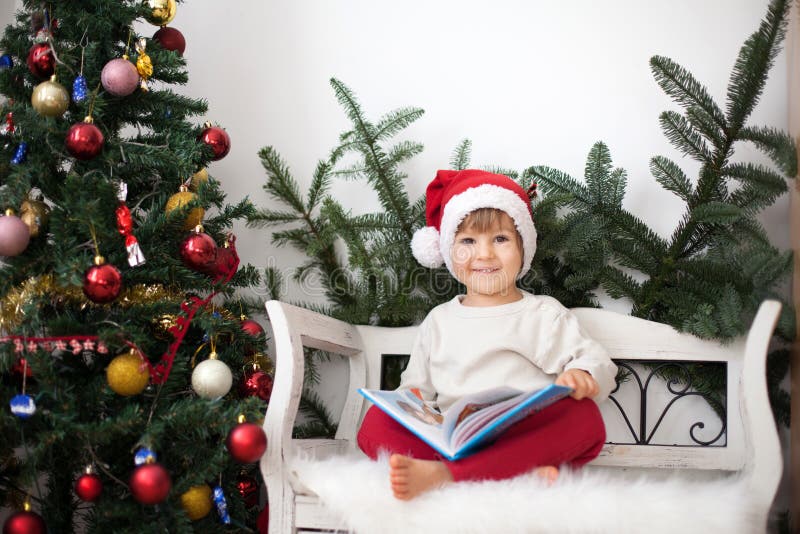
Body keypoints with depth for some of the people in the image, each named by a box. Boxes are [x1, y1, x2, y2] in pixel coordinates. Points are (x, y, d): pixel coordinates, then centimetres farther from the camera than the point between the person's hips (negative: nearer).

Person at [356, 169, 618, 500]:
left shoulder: (545, 315, 14)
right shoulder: (439, 321, 21)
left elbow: (593, 360, 8)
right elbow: (417, 386, 22)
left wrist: (581, 376, -16)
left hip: (523, 434, -1)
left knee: (584, 416, -32)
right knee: (376, 420, -22)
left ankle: (440, 475, -45)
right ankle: (521, 472, -43)